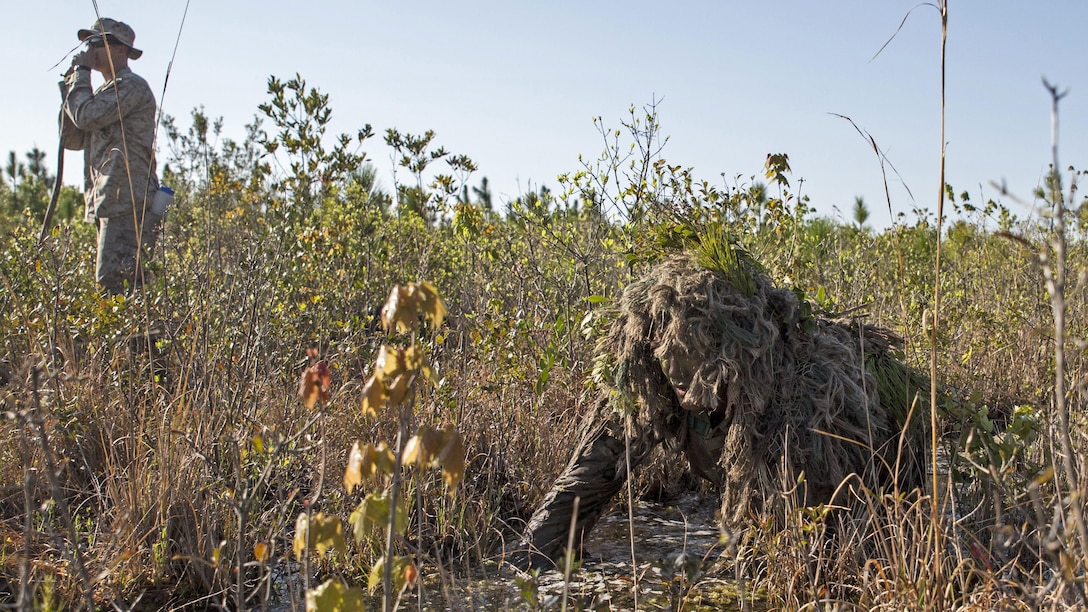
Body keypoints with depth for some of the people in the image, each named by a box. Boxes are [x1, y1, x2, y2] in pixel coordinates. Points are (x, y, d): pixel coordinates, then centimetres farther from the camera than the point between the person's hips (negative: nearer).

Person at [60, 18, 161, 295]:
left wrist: (81, 73, -2)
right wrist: (71, 85, 13)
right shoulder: (106, 92, 25)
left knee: (113, 282, -16)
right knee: (127, 284, 9)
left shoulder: (131, 85, -6)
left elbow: (87, 116, -18)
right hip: (110, 203, 10)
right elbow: (72, 139, 20)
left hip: (128, 202, -10)